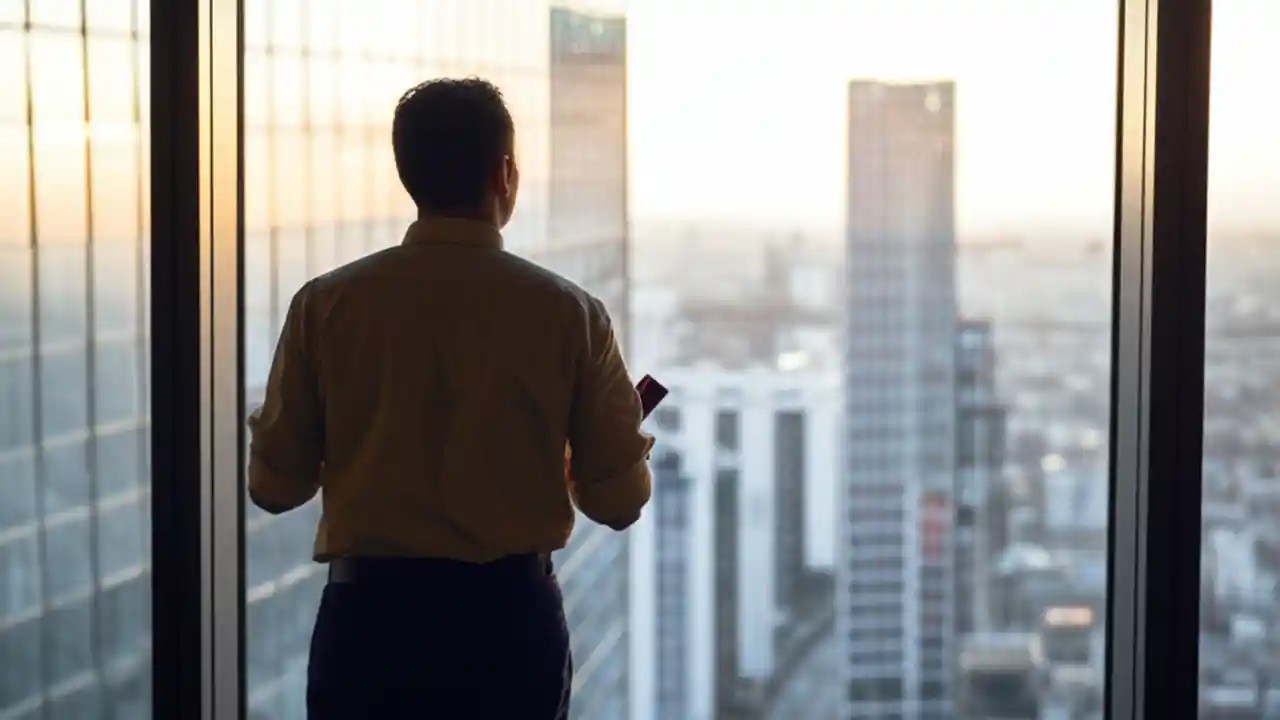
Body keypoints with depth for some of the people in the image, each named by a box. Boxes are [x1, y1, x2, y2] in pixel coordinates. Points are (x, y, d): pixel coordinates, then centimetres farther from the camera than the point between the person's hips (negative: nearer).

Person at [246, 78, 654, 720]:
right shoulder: (567, 312, -4)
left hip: (370, 613, 0)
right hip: (511, 616, 0)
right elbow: (619, 500, 0)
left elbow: (275, 486, 2)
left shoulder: (326, 305, -3)